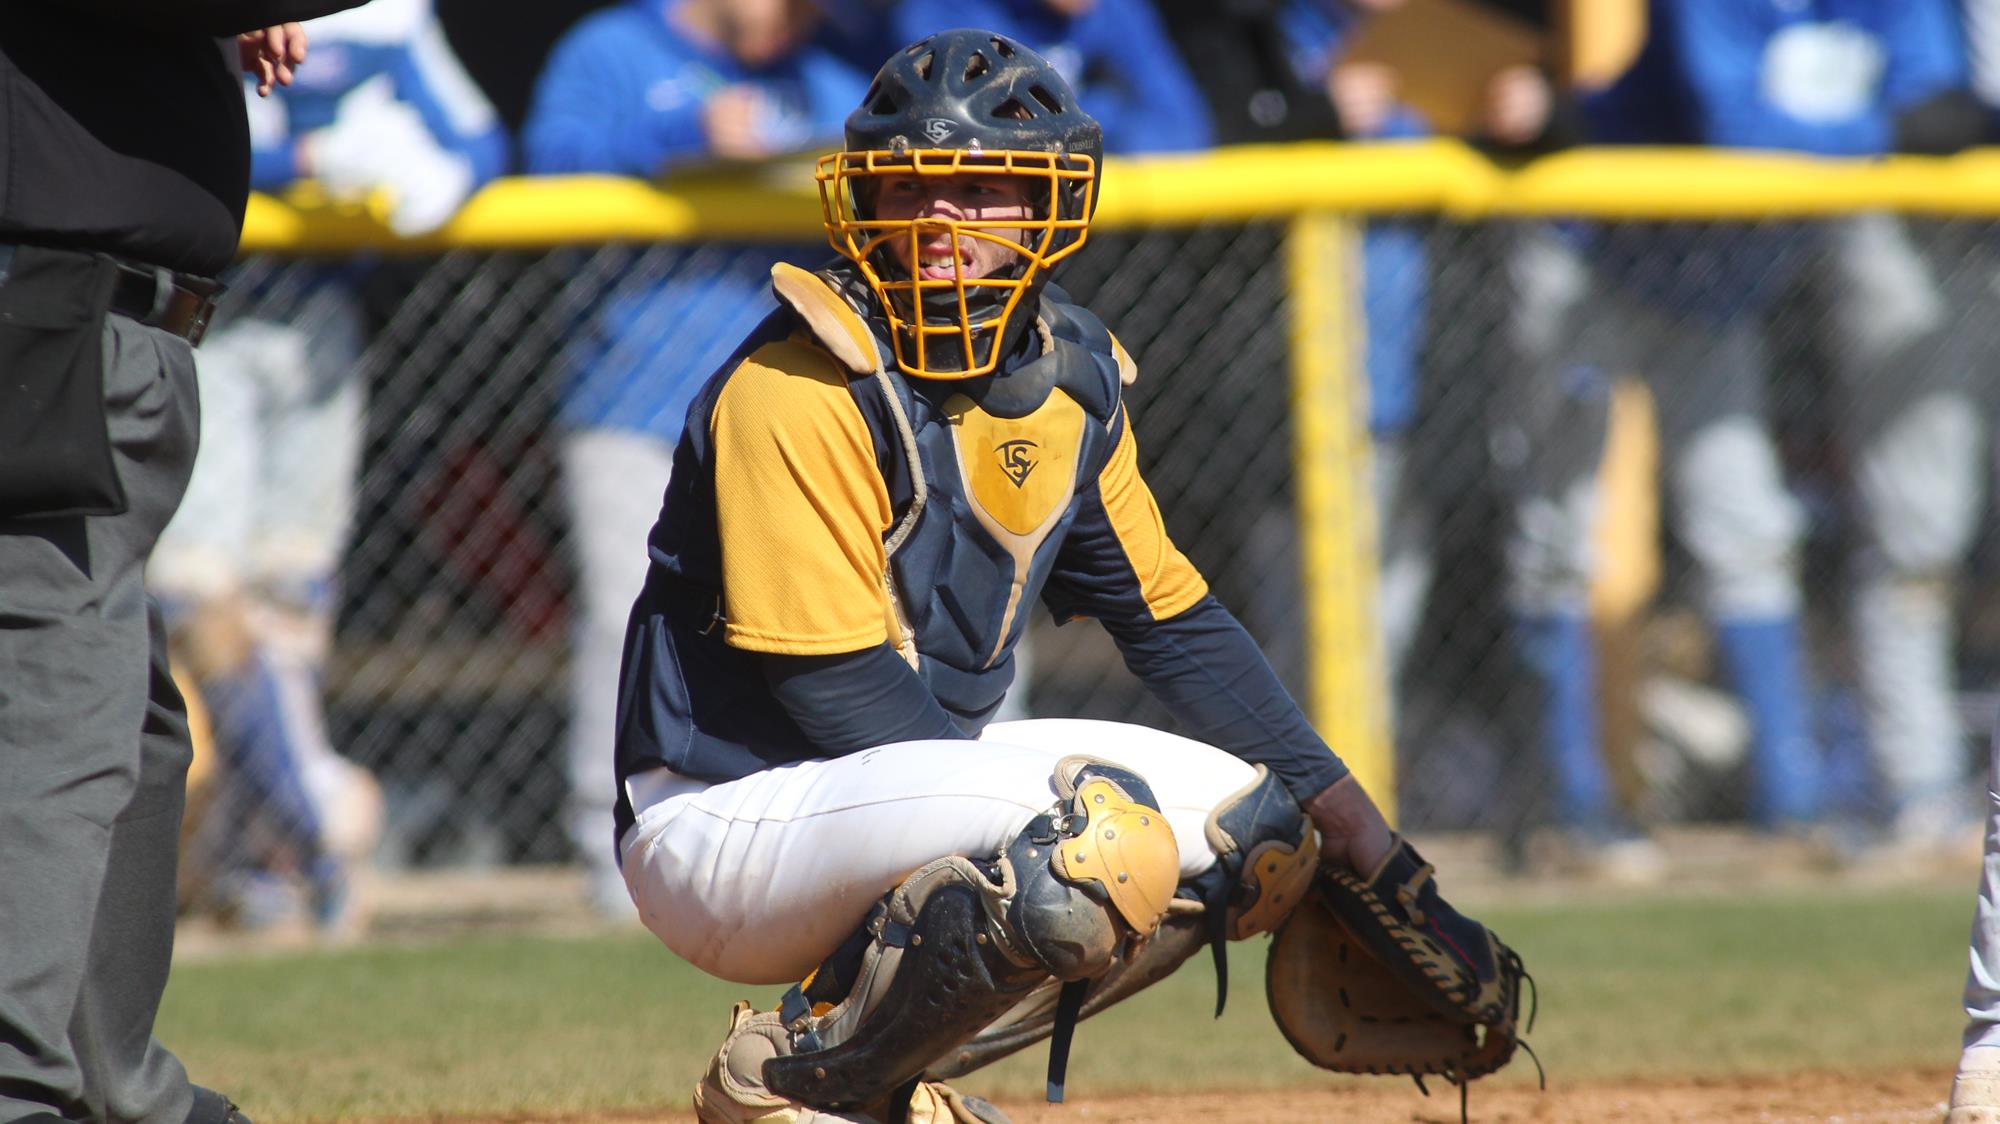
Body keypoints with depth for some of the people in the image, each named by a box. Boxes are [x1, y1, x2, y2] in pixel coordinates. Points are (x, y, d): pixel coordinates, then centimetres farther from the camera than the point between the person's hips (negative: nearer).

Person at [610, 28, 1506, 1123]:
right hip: (724, 820, -9)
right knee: (1107, 836, -30)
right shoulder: (798, 388, -18)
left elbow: (1175, 622, 14)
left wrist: (1369, 847, 9)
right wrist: (1032, 808, -19)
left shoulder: (1069, 383, 7)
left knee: (1258, 828, 8)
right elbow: (836, 687, -21)